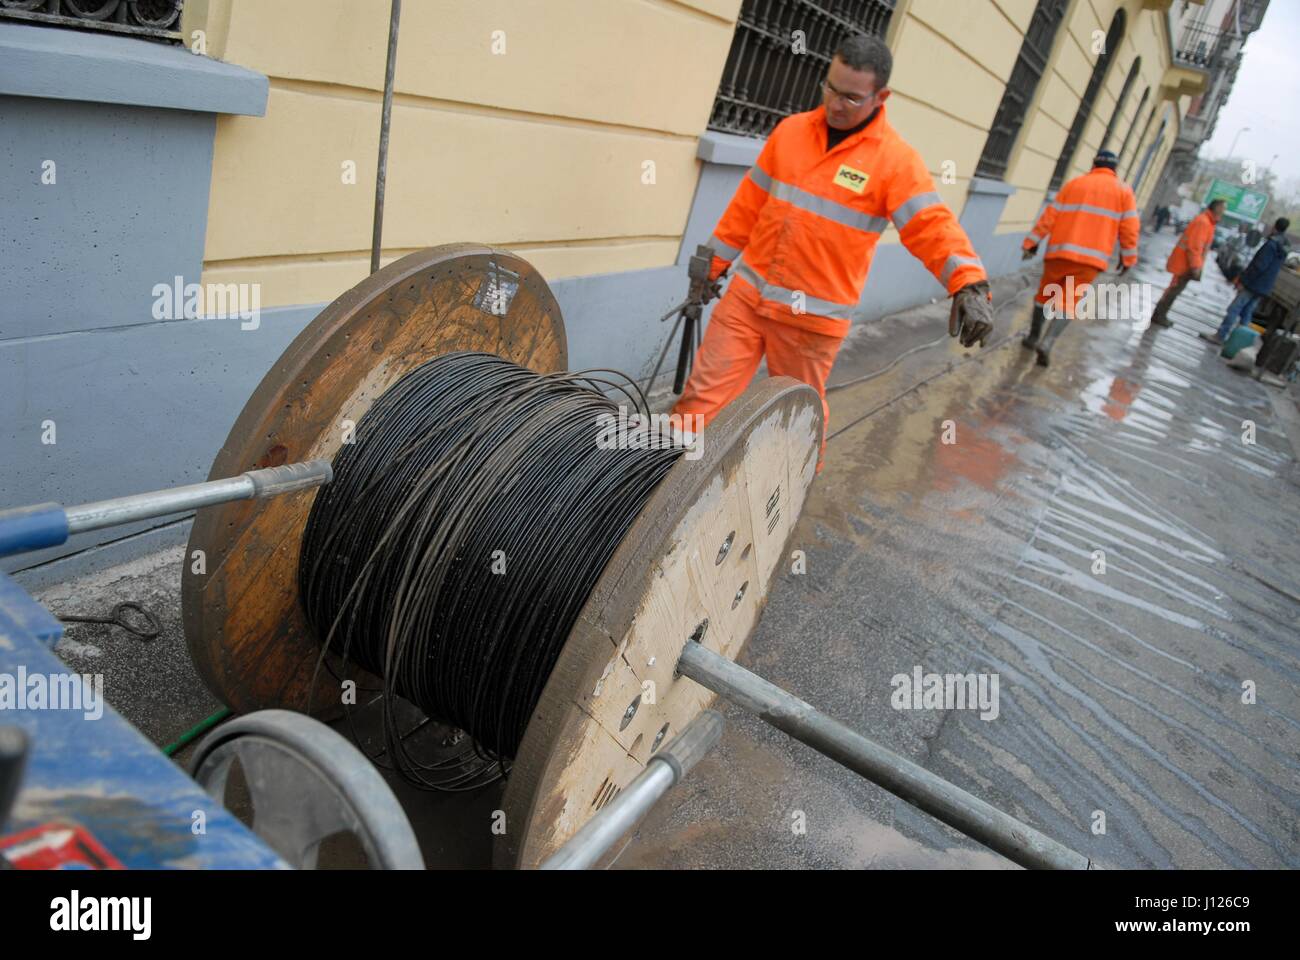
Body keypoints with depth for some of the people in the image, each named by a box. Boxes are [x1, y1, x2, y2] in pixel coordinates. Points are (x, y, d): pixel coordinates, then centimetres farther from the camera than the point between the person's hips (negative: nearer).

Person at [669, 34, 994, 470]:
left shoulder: (896, 159, -8)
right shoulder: (790, 129, 5)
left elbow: (932, 225, -18)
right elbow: (751, 201, 12)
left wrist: (969, 283, -35)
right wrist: (717, 261, 16)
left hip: (812, 317, -3)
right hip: (747, 294, 4)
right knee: (701, 401, 2)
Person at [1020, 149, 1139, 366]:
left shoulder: (1074, 184, 10)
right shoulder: (1123, 190, 7)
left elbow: (1050, 216, 3)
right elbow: (1130, 228, 2)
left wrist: (1031, 242, 4)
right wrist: (1128, 257, 10)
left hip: (1059, 251, 1)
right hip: (1091, 258, -1)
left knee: (1046, 294, 20)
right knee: (1068, 304, 3)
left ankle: (1033, 336, 27)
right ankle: (1046, 343, -17)